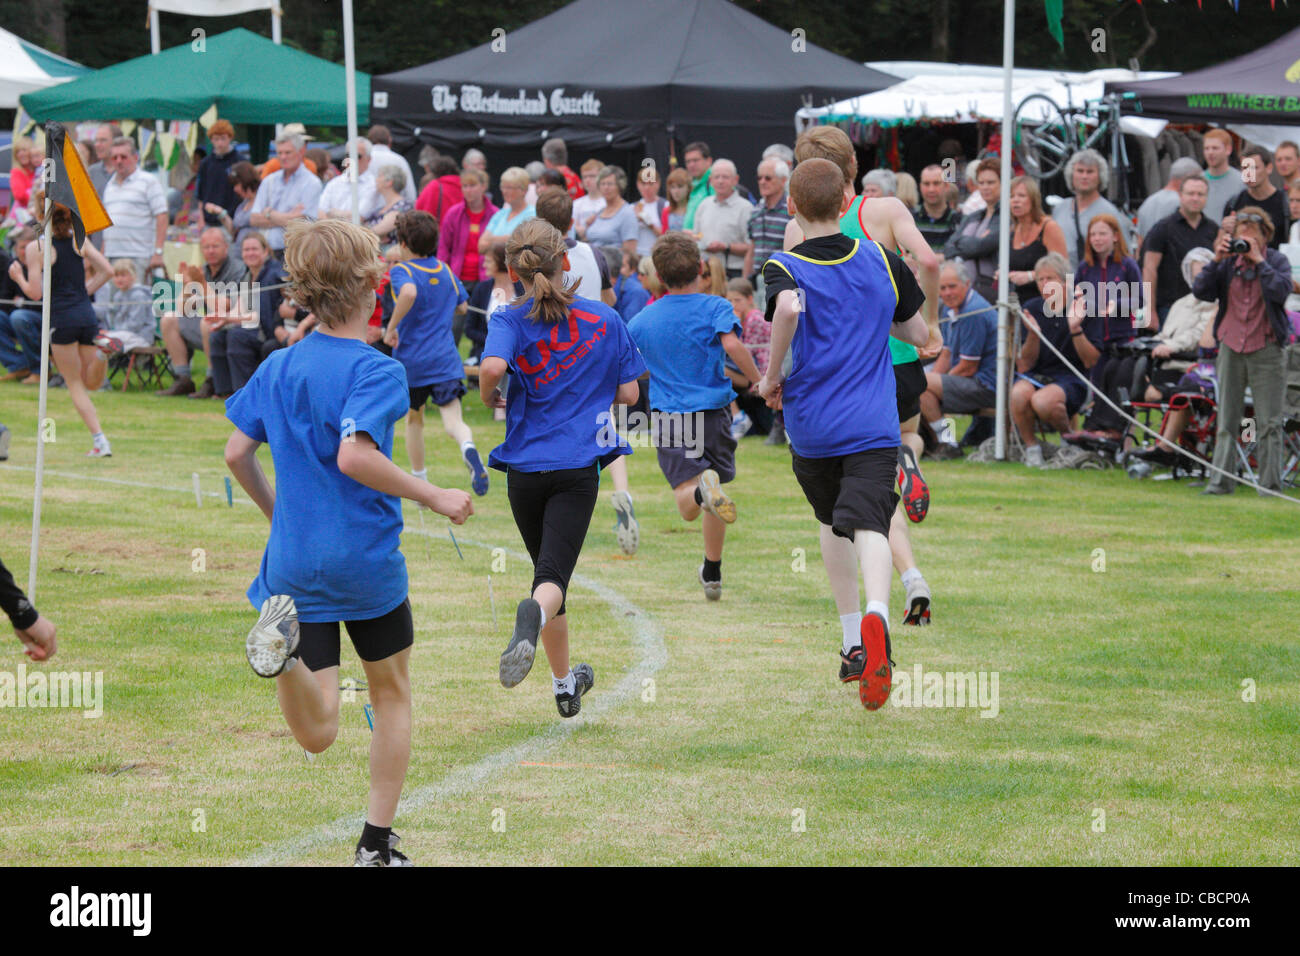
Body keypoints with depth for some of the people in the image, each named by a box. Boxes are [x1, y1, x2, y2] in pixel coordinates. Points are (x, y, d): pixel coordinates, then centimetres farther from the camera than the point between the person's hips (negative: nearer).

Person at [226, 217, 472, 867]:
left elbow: (237, 454, 8)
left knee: (317, 735, 1)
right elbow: (354, 455, -27)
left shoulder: (278, 367, 6)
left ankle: (284, 641, -29)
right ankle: (377, 845, 20)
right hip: (366, 560, -4)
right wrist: (432, 497, -17)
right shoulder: (376, 370, -13)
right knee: (392, 695, 20)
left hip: (294, 564, 4)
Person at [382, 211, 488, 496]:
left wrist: (392, 327, -23)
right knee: (452, 418, -9)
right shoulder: (444, 270, 8)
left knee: (414, 419, 19)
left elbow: (409, 292, -33)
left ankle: (420, 482, 28)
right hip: (445, 360, 2)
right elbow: (462, 305, 22)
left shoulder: (402, 271, -9)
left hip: (410, 359, -2)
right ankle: (468, 447, -43)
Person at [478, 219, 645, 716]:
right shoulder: (605, 318, 3)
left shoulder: (510, 321, -4)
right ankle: (534, 616, -46)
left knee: (548, 568, 17)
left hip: (525, 466, 1)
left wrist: (488, 396, -3)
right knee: (554, 575, -10)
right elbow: (628, 393, 5)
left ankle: (564, 683, 27)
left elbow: (493, 366, -25)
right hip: (578, 468, -1)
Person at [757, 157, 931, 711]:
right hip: (873, 425, 0)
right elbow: (918, 335, 14)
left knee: (831, 521, 23)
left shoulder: (784, 267, -4)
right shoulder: (882, 261, 5)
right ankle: (875, 618, -43)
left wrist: (770, 375, -15)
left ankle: (852, 643, 28)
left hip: (810, 425, 0)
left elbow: (788, 308, -29)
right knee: (868, 526, -13)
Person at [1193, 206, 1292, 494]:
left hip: (1265, 349, -3)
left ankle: (1270, 484, 2)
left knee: (1269, 423, -2)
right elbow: (1200, 292, -3)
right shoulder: (1228, 263, 6)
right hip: (1231, 346, 3)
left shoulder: (1276, 261, -1)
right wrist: (1217, 261, -11)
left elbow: (1282, 291, -19)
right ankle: (1221, 481, 10)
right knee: (1226, 421, 5)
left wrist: (1258, 261, -17)